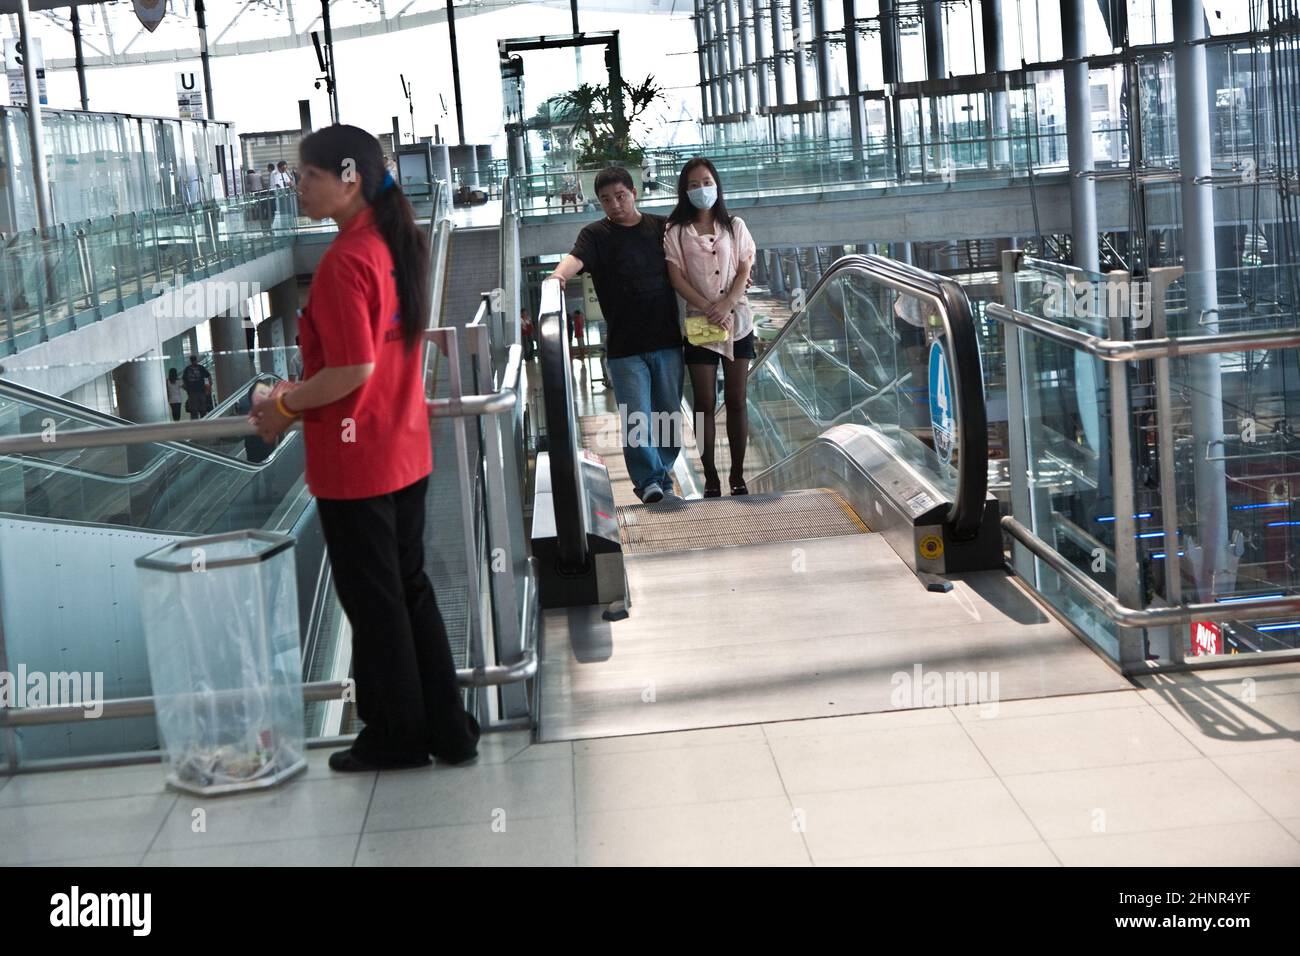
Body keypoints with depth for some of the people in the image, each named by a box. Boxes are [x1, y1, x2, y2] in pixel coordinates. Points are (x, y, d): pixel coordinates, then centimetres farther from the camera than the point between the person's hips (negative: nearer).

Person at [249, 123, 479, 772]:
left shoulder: (344, 261, -20)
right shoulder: (399, 242, 7)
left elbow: (353, 370, -24)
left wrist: (285, 407, -10)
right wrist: (301, 390, 14)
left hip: (354, 462, -8)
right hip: (406, 450, 9)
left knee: (374, 603, 6)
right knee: (410, 590, 17)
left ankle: (397, 737, 19)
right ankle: (446, 729, 25)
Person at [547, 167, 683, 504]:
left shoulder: (662, 227, 8)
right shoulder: (596, 234, -1)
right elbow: (577, 257, -21)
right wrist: (560, 273, -43)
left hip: (667, 341, 3)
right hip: (624, 347, -3)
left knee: (669, 418, 10)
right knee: (636, 421, -9)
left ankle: (662, 479, 27)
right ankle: (651, 481, 5)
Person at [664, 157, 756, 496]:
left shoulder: (734, 225, 6)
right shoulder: (676, 231, 1)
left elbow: (744, 270, 1)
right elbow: (677, 278, -5)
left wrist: (726, 304, -16)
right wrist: (708, 308, -17)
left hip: (736, 321, 1)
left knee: (736, 402, 4)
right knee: (705, 404, 1)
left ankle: (738, 477, 11)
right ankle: (710, 479, 7)